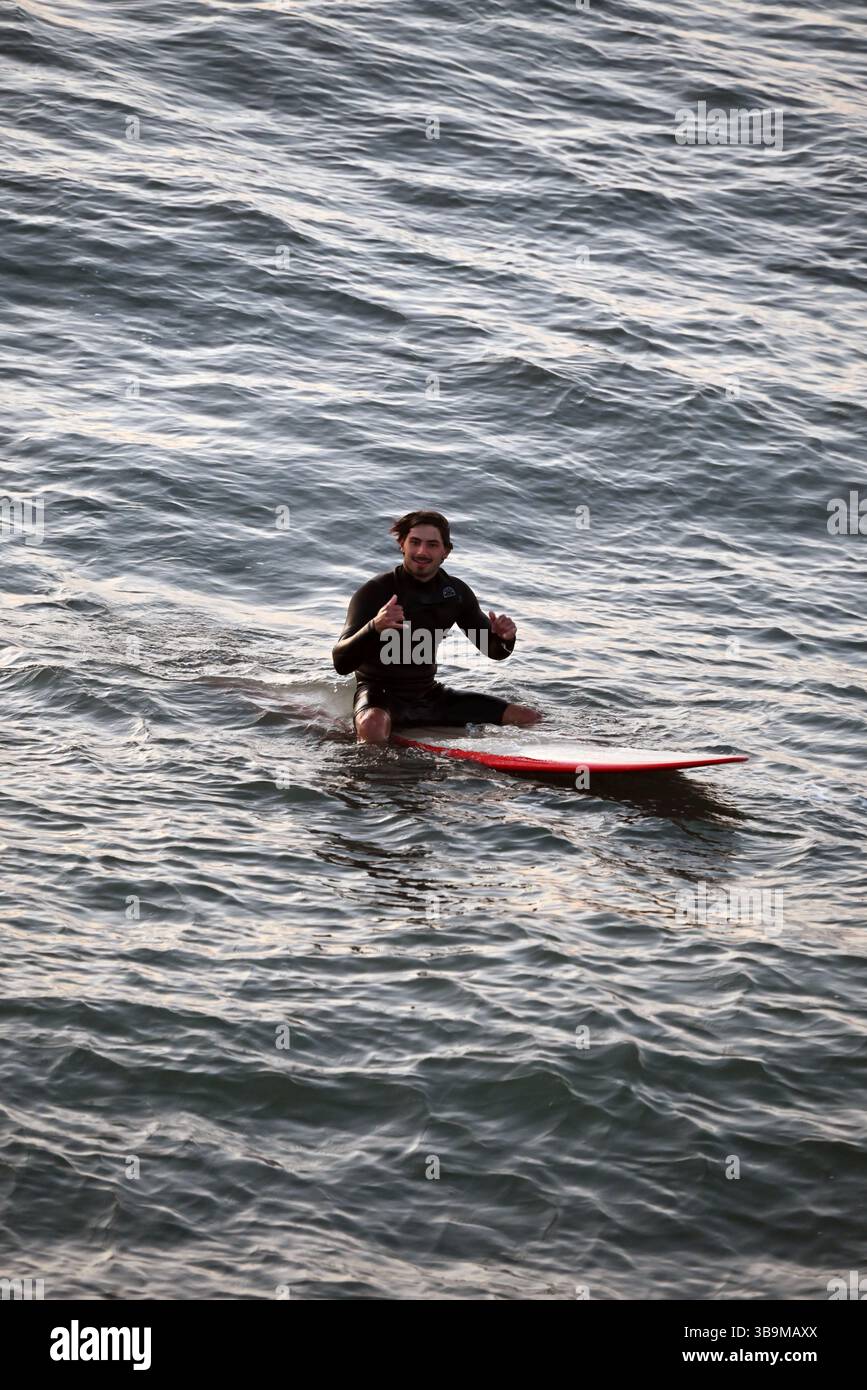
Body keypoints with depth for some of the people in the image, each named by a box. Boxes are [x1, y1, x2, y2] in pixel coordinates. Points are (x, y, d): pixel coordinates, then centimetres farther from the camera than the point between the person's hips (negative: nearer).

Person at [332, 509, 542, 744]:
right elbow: (341, 663, -23)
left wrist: (504, 638, -14)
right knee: (373, 724, -43)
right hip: (379, 695, -5)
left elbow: (494, 651, 11)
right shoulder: (374, 592, -16)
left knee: (529, 717, -3)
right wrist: (374, 627, -42)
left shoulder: (456, 592, 1)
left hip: (429, 695, 5)